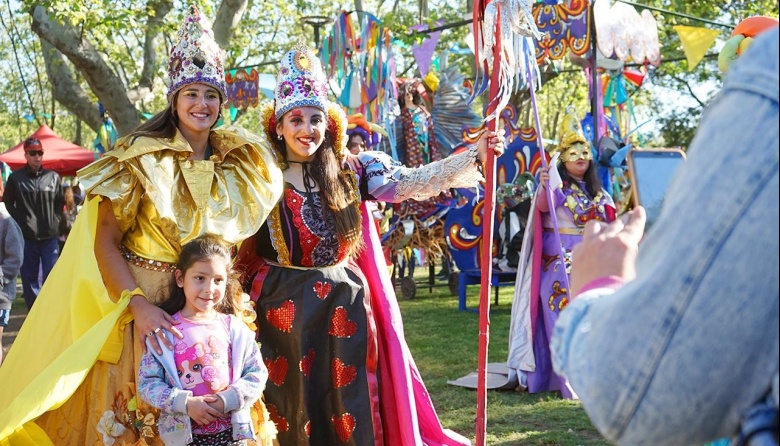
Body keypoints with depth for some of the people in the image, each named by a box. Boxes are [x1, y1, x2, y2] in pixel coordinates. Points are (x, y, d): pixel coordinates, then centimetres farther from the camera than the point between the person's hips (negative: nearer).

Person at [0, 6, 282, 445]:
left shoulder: (239, 166, 5)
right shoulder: (141, 160, -8)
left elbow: (242, 239, 15)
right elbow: (105, 243, -12)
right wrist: (139, 306, -24)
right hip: (142, 303, -4)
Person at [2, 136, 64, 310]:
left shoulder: (53, 177, 6)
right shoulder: (15, 178, 2)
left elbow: (59, 204, 15)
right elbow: (7, 205, 9)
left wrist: (55, 221, 4)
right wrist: (19, 224, 1)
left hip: (50, 237, 0)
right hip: (26, 238, 0)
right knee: (29, 279, 5)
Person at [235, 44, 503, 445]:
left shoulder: (351, 170, 2)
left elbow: (412, 183, -6)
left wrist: (474, 156, -15)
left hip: (343, 305, 2)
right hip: (282, 307, -2)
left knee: (348, 412, 5)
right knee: (288, 408, 7)